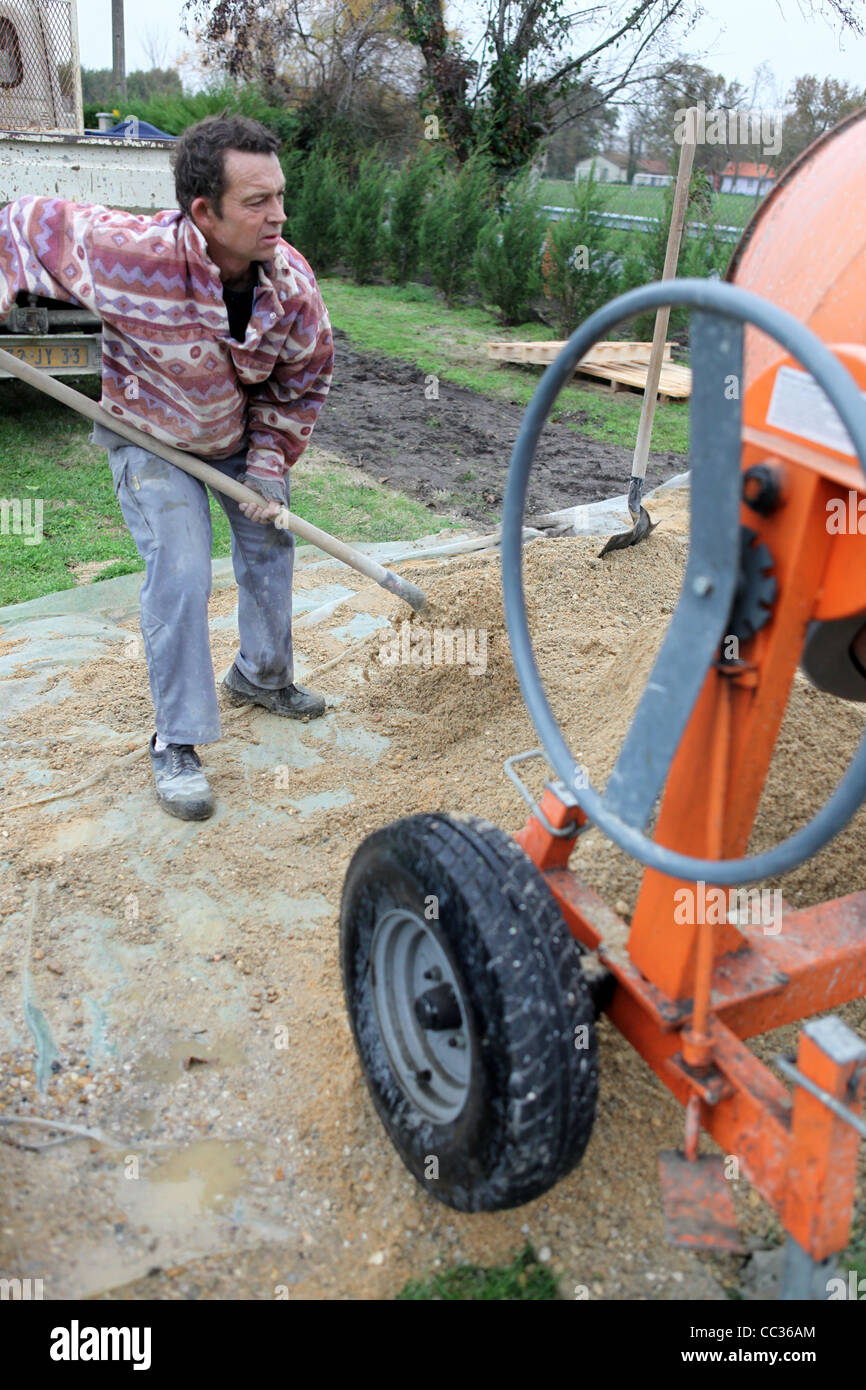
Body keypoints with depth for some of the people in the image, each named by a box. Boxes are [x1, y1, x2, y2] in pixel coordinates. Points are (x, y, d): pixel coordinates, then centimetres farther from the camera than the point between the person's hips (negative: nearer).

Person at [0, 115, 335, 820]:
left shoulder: (294, 283, -22)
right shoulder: (130, 253, -36)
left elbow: (301, 384, -6)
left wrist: (268, 464, -11)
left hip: (243, 431, 5)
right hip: (152, 437, -5)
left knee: (270, 544, 13)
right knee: (179, 572, -16)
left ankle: (262, 675, 40)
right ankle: (177, 743, -2)